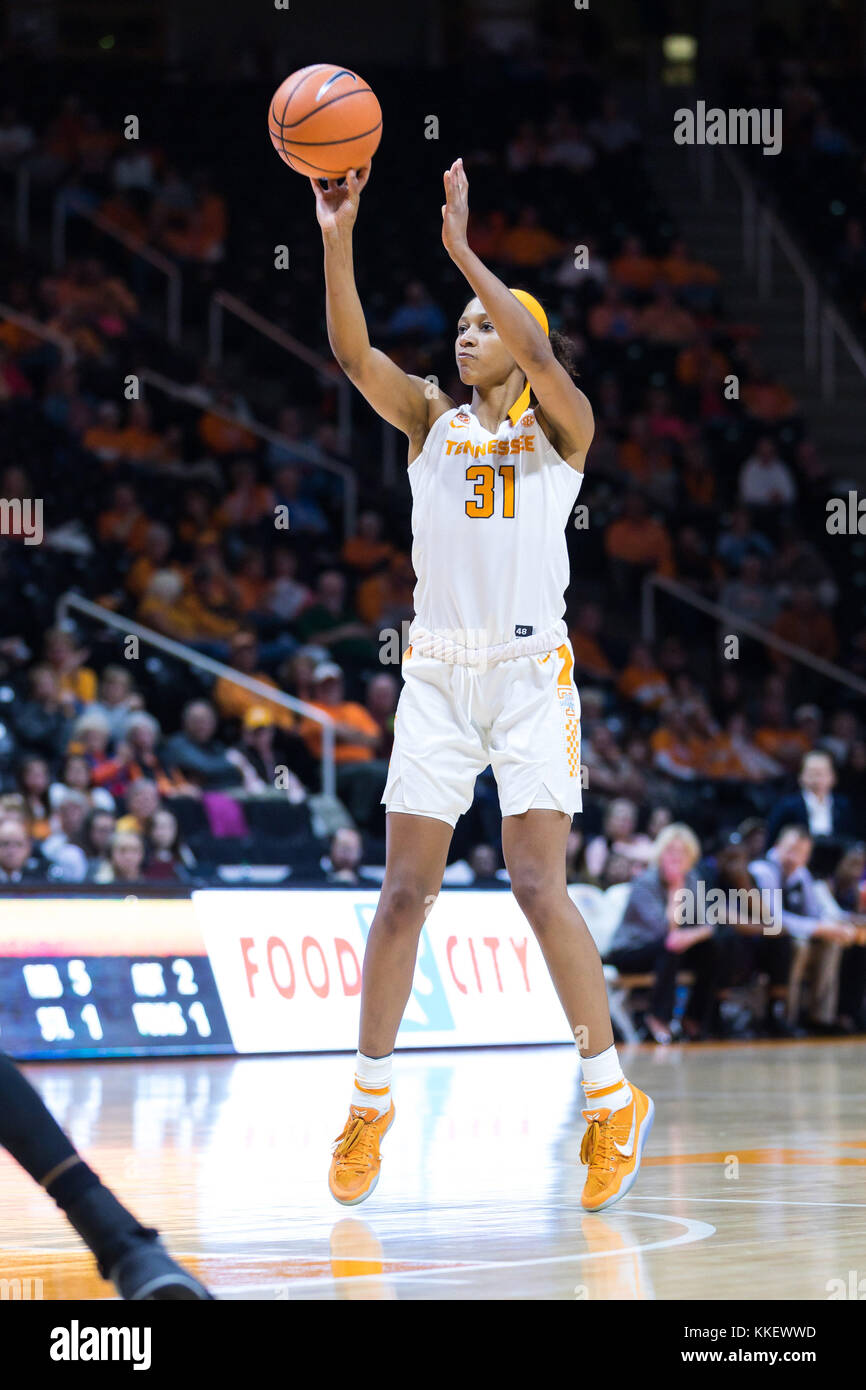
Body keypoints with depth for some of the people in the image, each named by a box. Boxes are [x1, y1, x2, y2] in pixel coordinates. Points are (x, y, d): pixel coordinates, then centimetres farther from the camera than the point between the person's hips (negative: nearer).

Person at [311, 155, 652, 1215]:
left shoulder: (558, 428, 2)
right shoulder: (430, 420, 11)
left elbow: (539, 352, -20)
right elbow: (353, 353, -6)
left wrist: (461, 247, -24)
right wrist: (337, 240, -20)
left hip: (530, 673, -3)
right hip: (436, 676, 3)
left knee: (538, 886, -12)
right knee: (404, 890, 1)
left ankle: (611, 1098, -2)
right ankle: (369, 1102, 11)